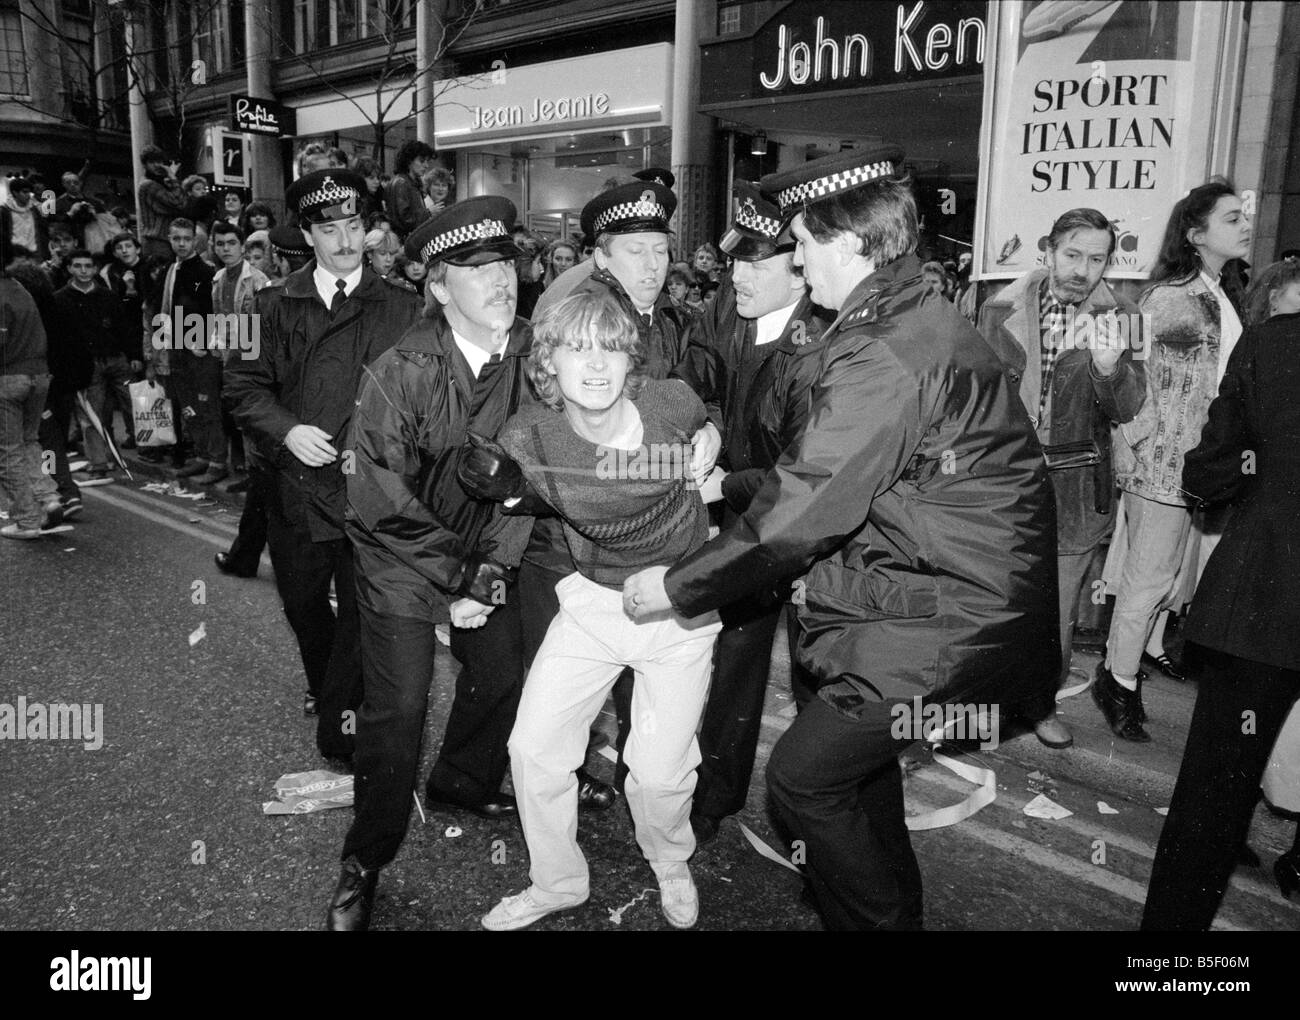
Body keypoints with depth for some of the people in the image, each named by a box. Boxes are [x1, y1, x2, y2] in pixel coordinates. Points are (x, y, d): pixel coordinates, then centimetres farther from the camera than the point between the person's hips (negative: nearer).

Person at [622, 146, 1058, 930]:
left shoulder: (886, 356, -23)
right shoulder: (926, 321, 9)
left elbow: (800, 513, -21)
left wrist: (680, 586, -11)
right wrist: (733, 481, 13)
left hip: (952, 622, -10)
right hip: (981, 600, 10)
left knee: (806, 774, -2)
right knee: (857, 752, 23)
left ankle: (882, 918, 18)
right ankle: (896, 905, 42)